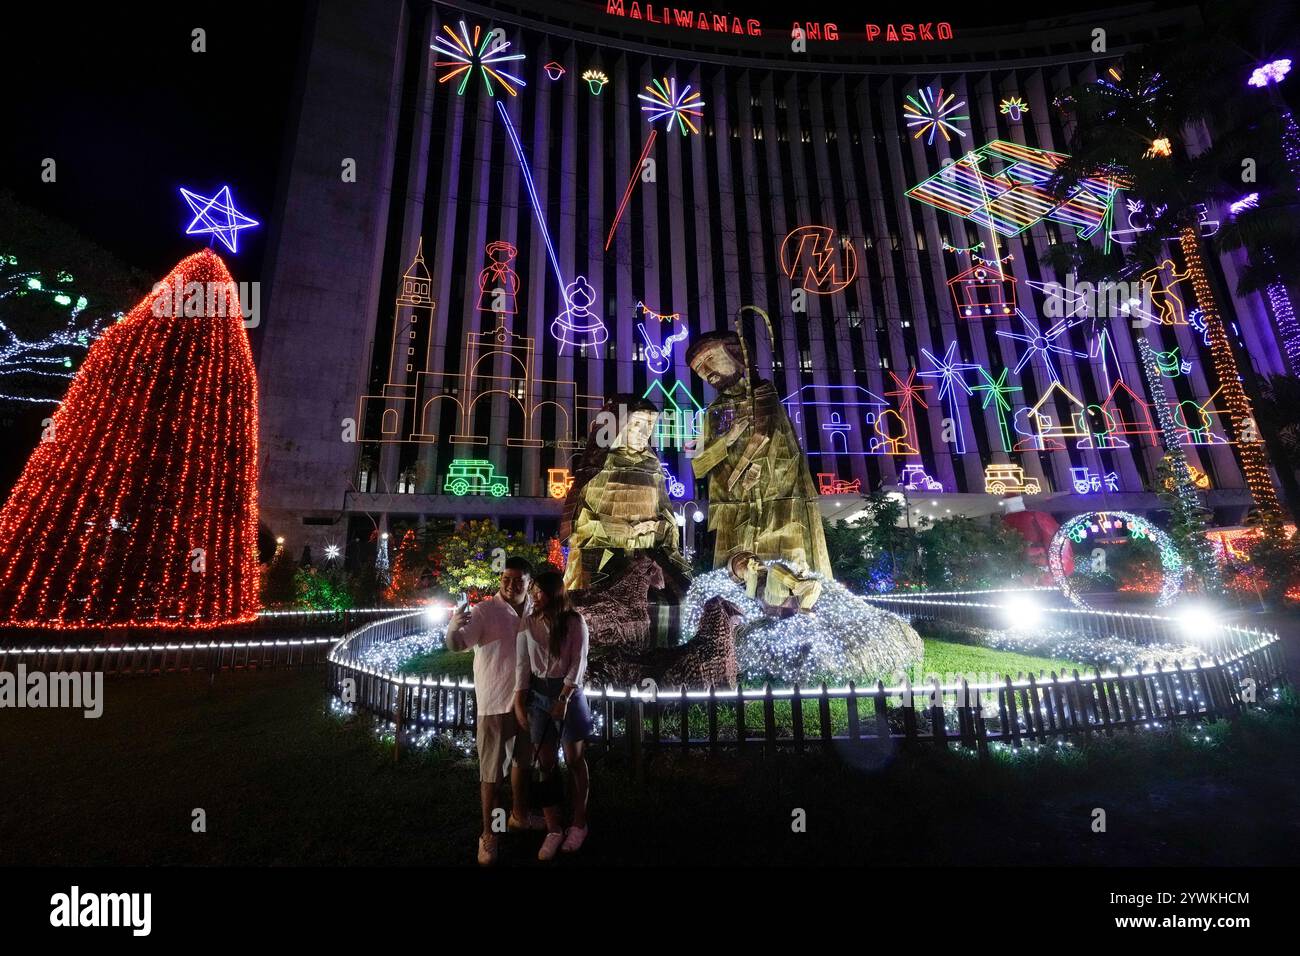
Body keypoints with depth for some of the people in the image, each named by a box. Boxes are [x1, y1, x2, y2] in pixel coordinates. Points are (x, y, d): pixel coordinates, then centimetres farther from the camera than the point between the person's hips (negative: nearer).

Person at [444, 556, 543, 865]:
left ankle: (519, 816, 44)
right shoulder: (484, 611, -16)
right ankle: (488, 834, 27)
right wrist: (454, 627, -48)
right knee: (491, 771, 7)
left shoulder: (534, 612, -1)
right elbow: (457, 644, -27)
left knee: (523, 761, 22)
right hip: (494, 702, -5)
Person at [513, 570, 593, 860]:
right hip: (538, 694, 3)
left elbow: (578, 663, -12)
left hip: (568, 692, -3)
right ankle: (554, 829, 21)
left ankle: (579, 824, 27)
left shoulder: (574, 622, -12)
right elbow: (522, 664, 1)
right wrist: (518, 703, -1)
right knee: (545, 763, 7)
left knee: (575, 761, 10)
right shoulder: (528, 623, -2)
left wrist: (563, 698, -16)